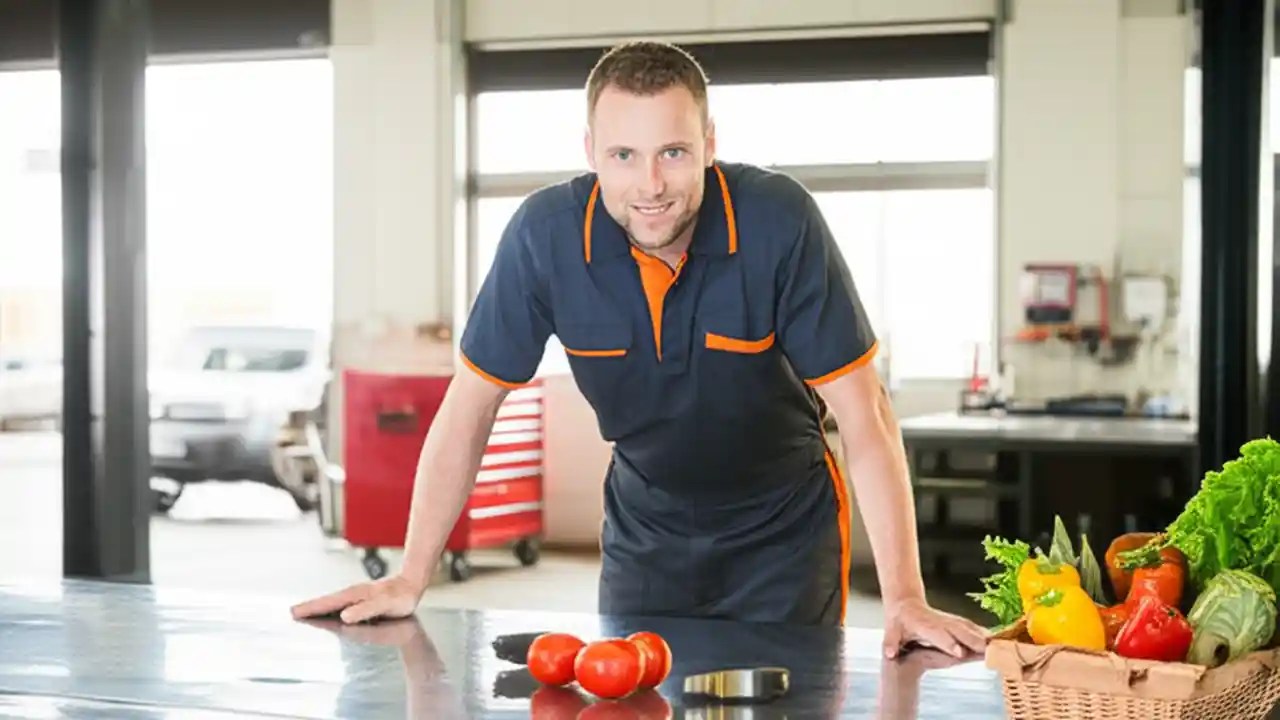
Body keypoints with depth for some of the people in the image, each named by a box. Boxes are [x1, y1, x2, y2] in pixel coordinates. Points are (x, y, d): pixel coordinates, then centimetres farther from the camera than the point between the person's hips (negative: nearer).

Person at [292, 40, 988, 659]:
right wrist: (410, 580, -10)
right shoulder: (545, 232, -20)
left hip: (784, 530, -2)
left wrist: (904, 599, -26)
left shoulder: (779, 221, -26)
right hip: (643, 528, 2)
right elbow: (469, 408, -10)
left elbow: (864, 416, -22)